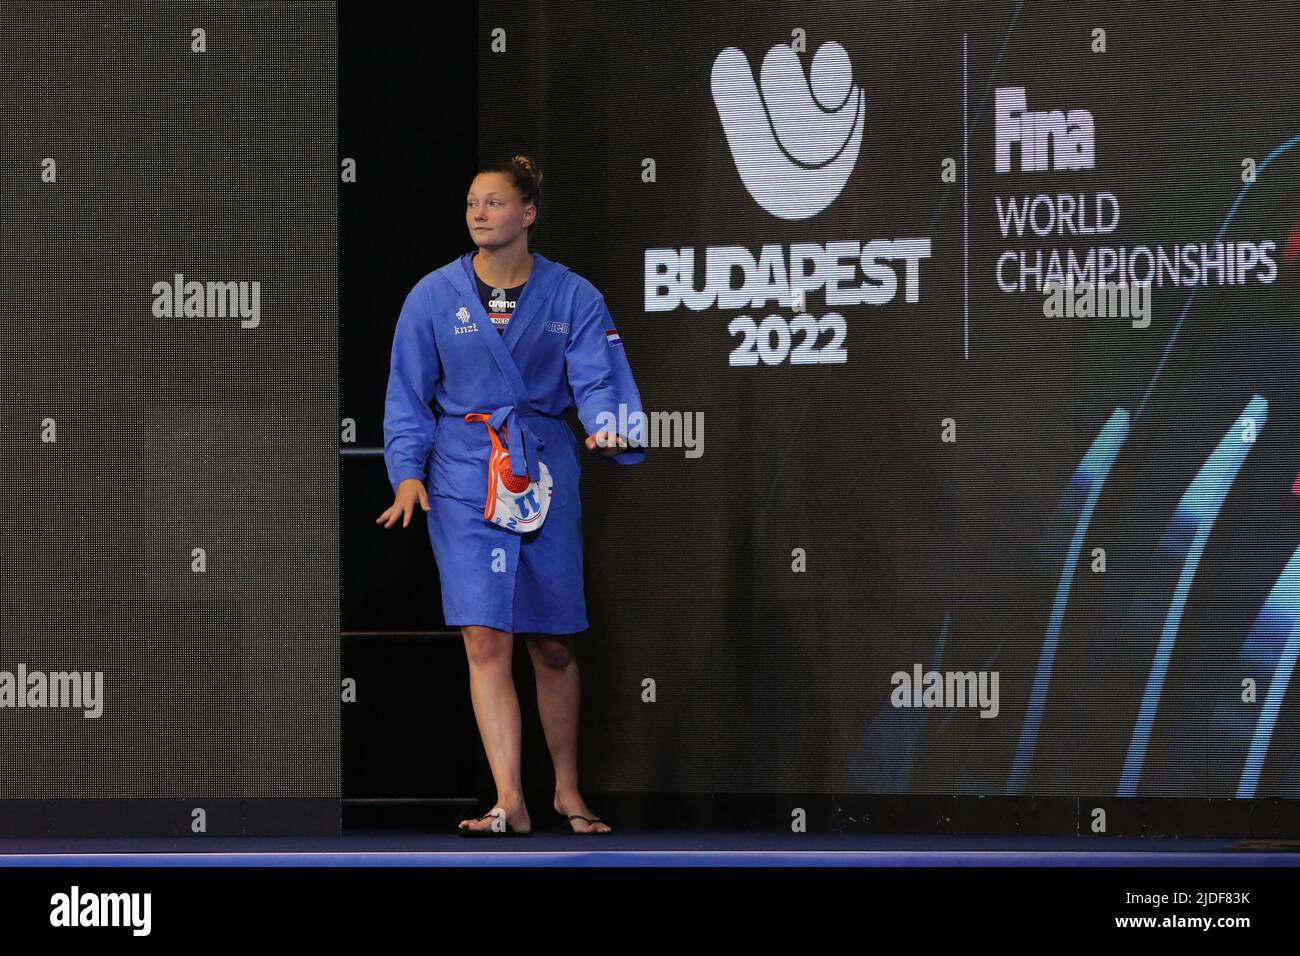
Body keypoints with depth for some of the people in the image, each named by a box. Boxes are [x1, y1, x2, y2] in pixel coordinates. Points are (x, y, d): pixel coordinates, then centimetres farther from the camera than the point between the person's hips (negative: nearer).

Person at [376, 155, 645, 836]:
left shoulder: (572, 296, 3)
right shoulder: (434, 296, 3)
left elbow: (599, 379, -6)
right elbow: (408, 395, 7)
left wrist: (608, 430, -28)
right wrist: (407, 472, -5)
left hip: (546, 473, 1)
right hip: (464, 477, -1)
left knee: (554, 646, 7)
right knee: (485, 638, -12)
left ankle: (567, 792, 23)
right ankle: (509, 803, -15)